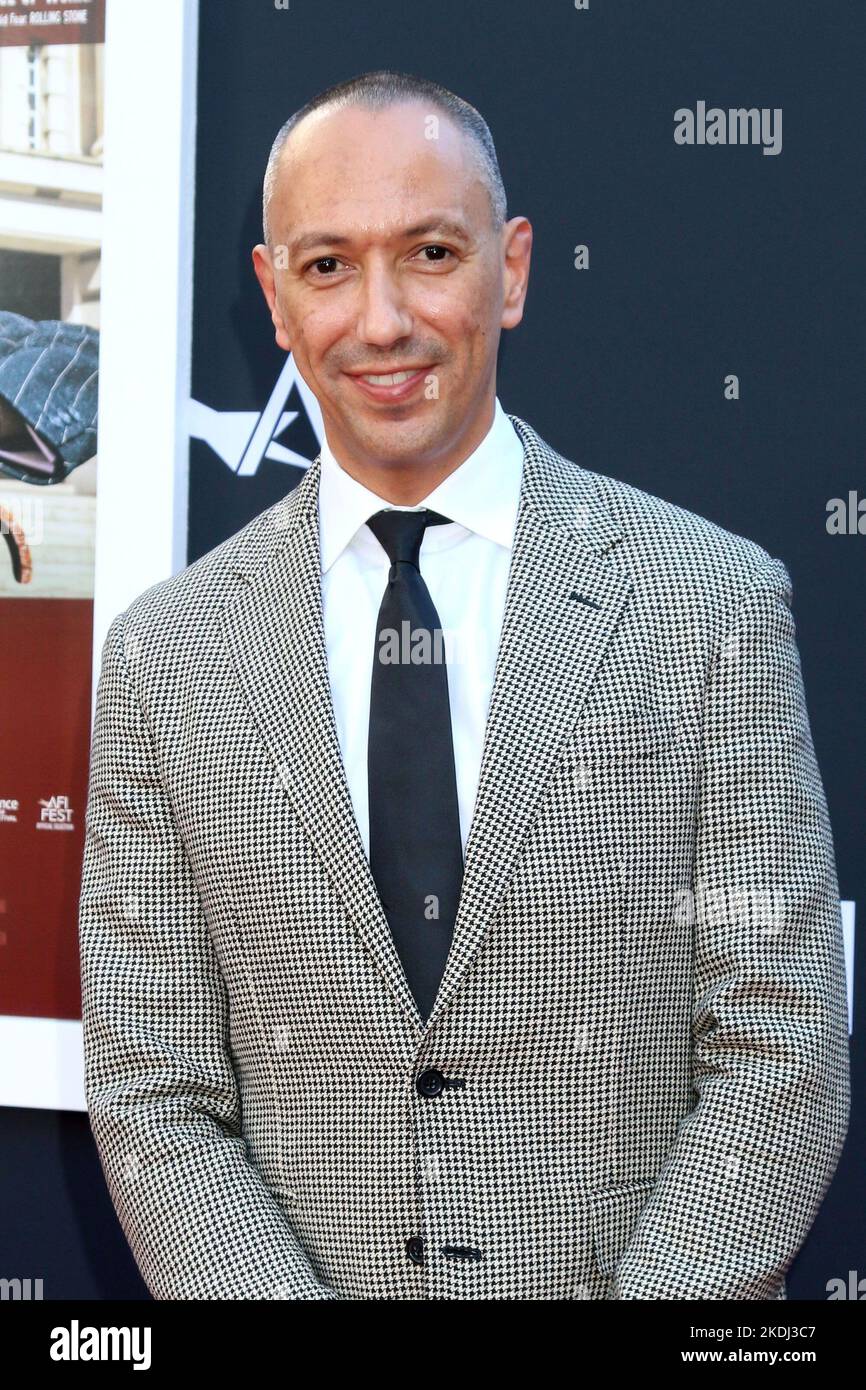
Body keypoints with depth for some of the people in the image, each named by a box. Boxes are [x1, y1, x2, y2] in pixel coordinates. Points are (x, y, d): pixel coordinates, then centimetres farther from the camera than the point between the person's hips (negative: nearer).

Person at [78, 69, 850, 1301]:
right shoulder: (166, 653, -3)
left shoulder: (719, 602, -8)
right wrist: (277, 1293, -17)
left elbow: (781, 1058, -10)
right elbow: (150, 1098, -4)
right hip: (287, 1273, 1)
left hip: (638, 1280, -1)